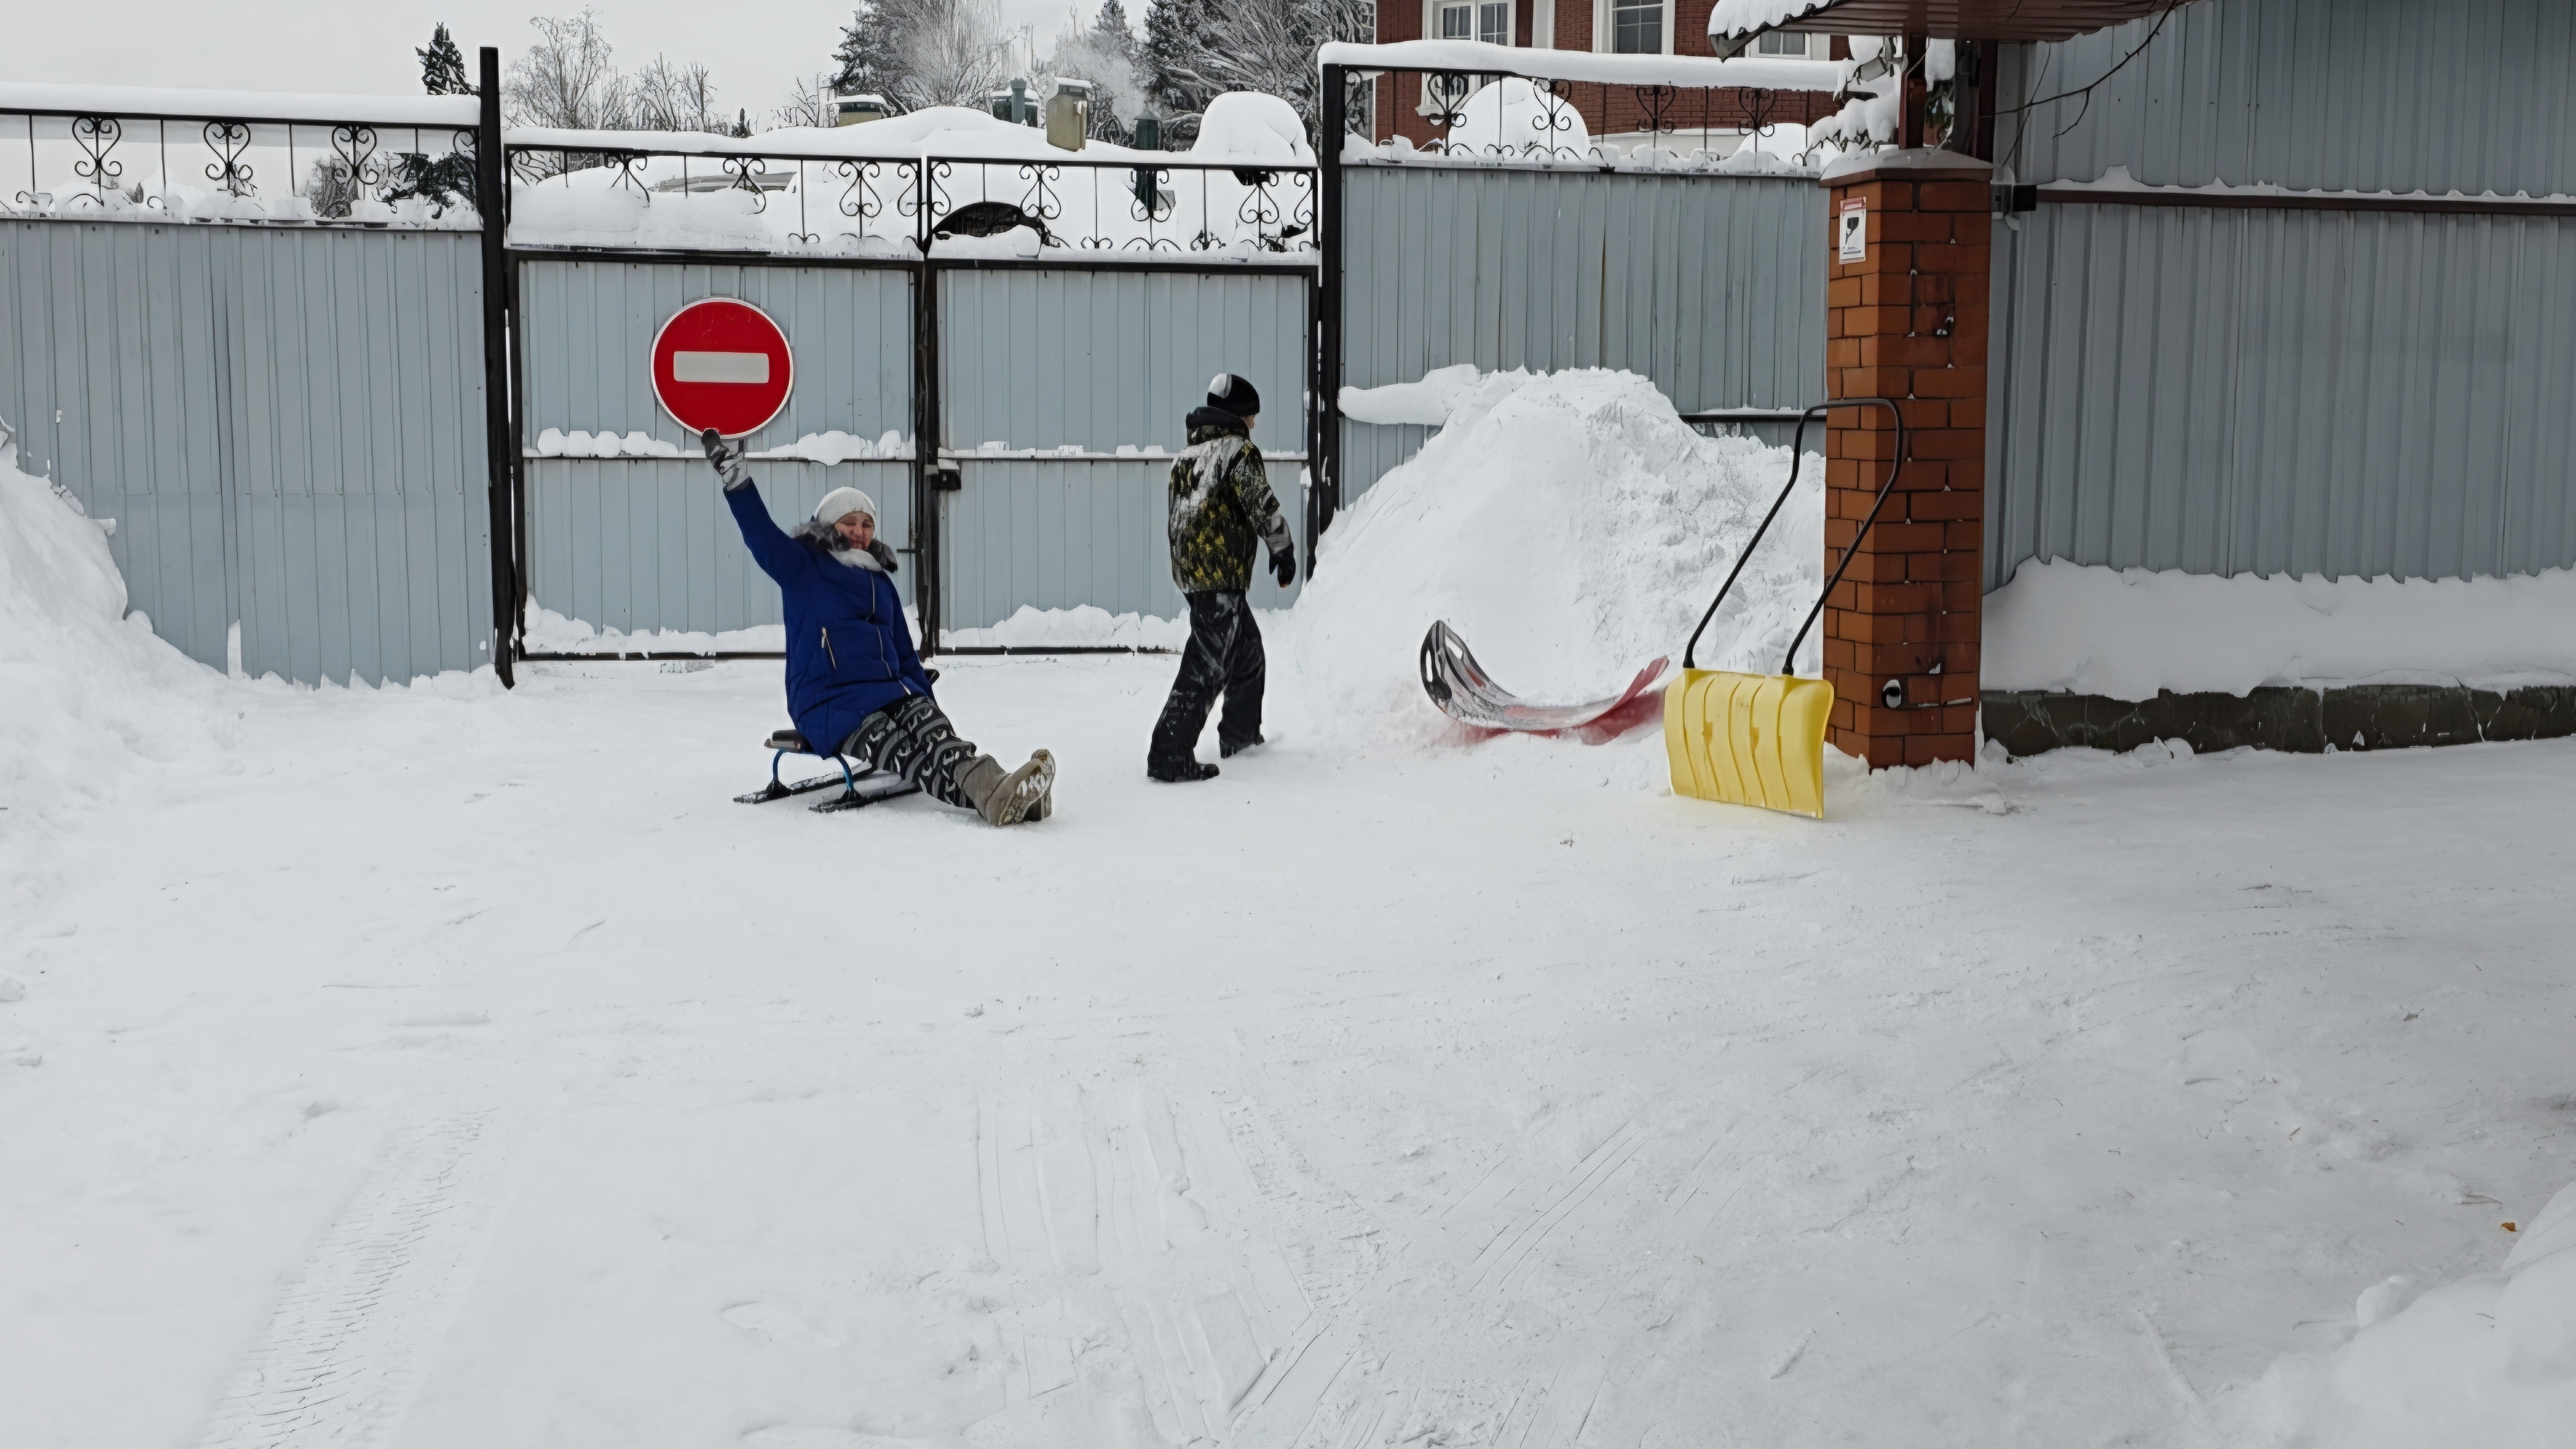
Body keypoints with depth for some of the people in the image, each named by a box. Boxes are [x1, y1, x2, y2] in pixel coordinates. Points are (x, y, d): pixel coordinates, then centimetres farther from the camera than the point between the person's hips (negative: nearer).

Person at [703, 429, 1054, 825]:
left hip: (891, 691, 5)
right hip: (829, 704, -5)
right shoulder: (802, 567, 8)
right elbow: (762, 535, -11)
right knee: (906, 754, -31)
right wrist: (737, 481, -25)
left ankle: (998, 794, -55)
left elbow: (904, 652, 28)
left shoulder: (880, 581, 25)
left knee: (934, 732, -29)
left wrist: (927, 700, 20)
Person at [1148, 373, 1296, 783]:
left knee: (1247, 653, 24)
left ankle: (1240, 734, 35)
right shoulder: (1238, 451, -10)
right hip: (1221, 575, -10)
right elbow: (1263, 507, -11)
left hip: (1188, 568, 10)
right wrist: (1285, 553, 2)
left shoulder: (1186, 454, 16)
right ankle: (1169, 755, -14)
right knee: (1207, 665, -10)